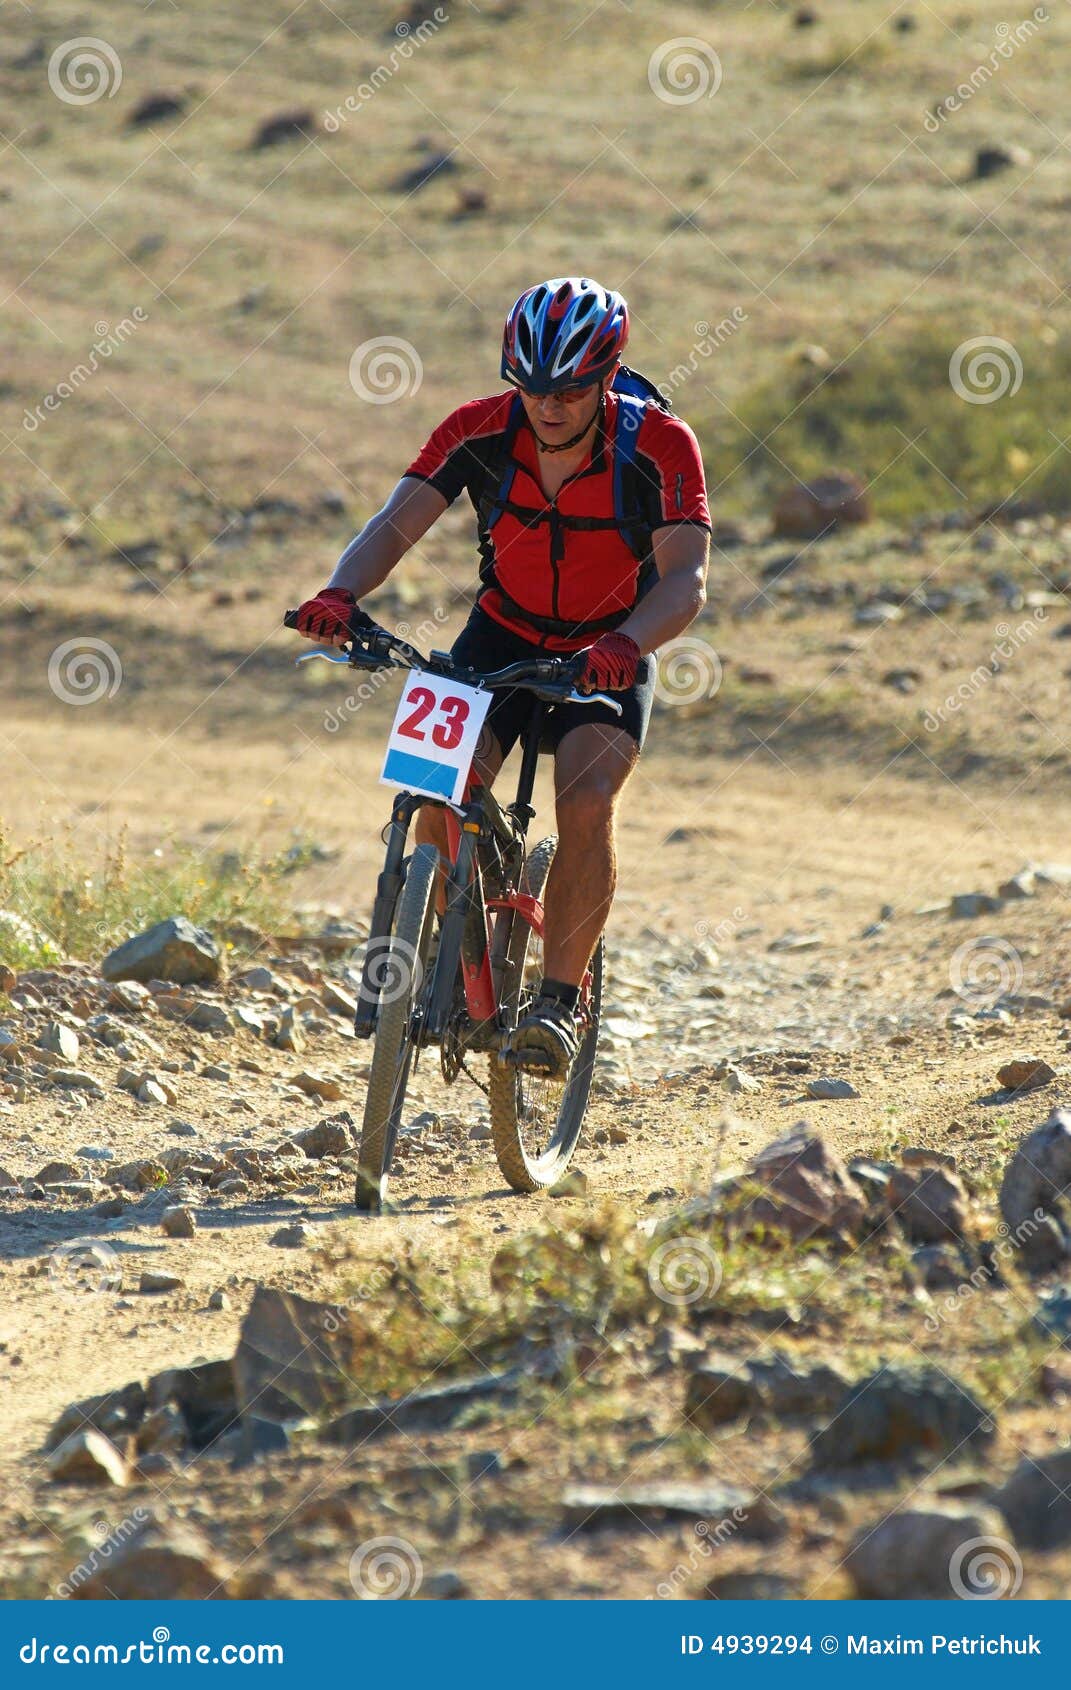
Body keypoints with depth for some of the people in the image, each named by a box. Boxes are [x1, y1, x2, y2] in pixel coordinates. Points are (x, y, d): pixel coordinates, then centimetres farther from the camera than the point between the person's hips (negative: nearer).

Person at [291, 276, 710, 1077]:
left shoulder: (659, 446, -24)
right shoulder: (481, 431, -18)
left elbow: (685, 578, -31)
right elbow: (395, 525, -22)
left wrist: (626, 643, -51)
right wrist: (341, 595, -43)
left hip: (609, 653, -2)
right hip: (504, 634, 2)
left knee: (588, 802, -27)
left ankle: (559, 1001, -17)